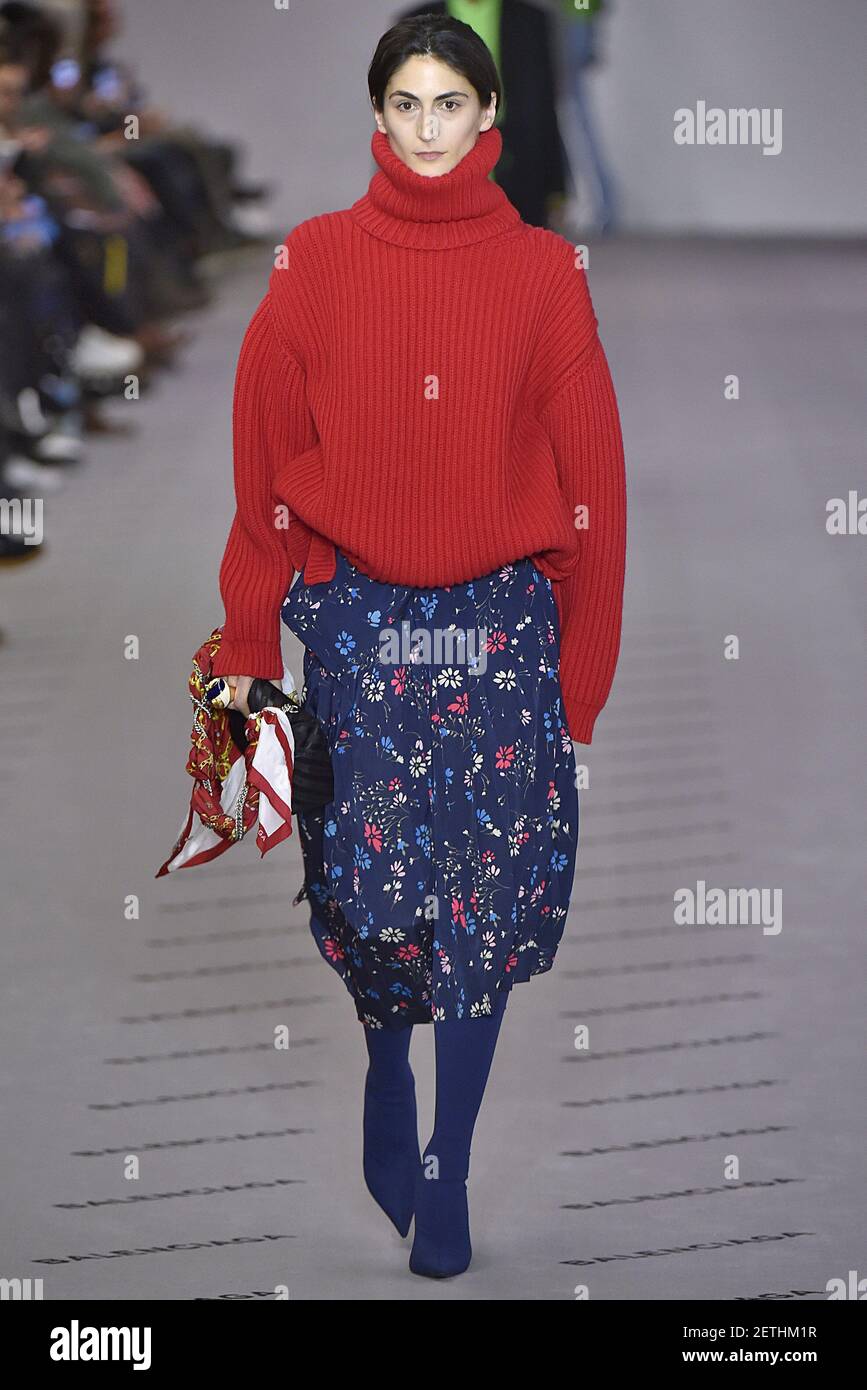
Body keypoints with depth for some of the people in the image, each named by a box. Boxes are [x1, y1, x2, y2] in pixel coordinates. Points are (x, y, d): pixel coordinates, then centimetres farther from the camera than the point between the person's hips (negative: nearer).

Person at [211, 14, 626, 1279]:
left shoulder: (543, 272, 1)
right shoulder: (317, 263, 2)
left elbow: (588, 470, 3)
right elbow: (265, 462, 3)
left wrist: (582, 665, 2)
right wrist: (249, 645, 2)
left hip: (498, 628, 0)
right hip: (354, 623, 0)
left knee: (481, 900, -1)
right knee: (369, 881, 2)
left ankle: (445, 1171, 10)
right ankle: (389, 1084, 32)